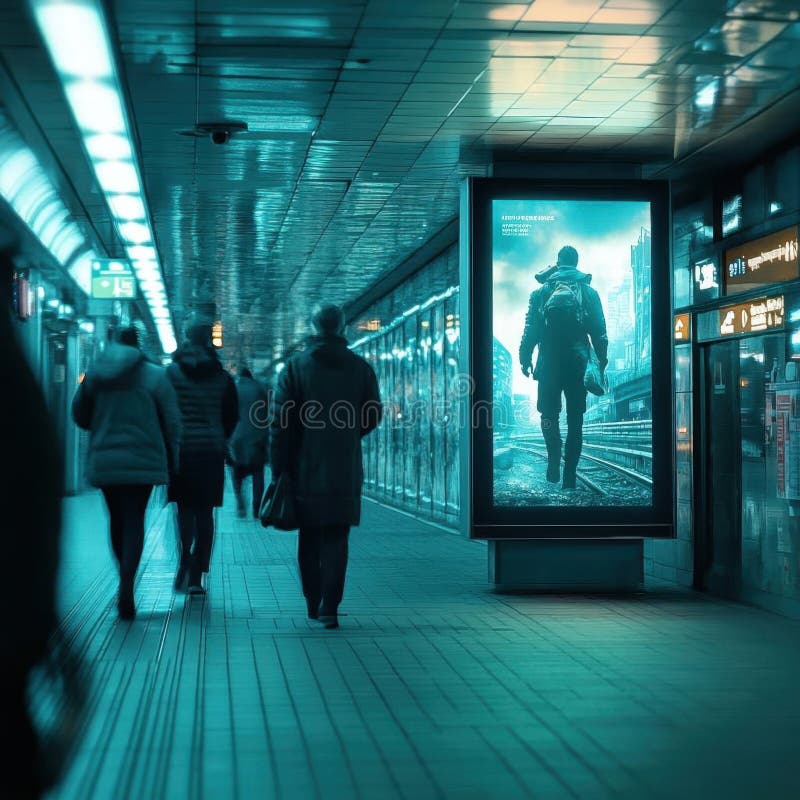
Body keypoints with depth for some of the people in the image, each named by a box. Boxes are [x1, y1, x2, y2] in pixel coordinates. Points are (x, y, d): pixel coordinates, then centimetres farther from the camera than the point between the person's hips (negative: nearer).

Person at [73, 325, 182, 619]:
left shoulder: (95, 374, 3)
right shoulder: (154, 375, -4)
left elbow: (79, 415, 9)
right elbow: (172, 421, -5)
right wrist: (172, 461, 2)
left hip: (104, 460, 3)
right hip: (142, 461, -3)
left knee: (117, 520, 16)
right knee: (134, 521, -2)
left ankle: (126, 582, 24)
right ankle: (126, 587, -18)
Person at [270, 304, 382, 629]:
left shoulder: (295, 366, -3)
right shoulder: (360, 368, 2)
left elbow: (280, 422, -7)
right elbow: (373, 417, 9)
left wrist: (278, 469, -3)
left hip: (306, 470, 0)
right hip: (346, 471, 0)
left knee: (309, 538, 13)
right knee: (336, 540, 2)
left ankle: (313, 604, 19)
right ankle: (329, 607, -6)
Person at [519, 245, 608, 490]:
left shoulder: (541, 293, 4)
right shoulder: (589, 293, 6)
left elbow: (530, 330, 1)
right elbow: (599, 331, 2)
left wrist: (525, 358, 6)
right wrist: (602, 359, 7)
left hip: (549, 362, 0)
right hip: (578, 362, 0)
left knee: (549, 413, 13)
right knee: (575, 419, 5)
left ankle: (554, 457, -11)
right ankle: (569, 476, 0)